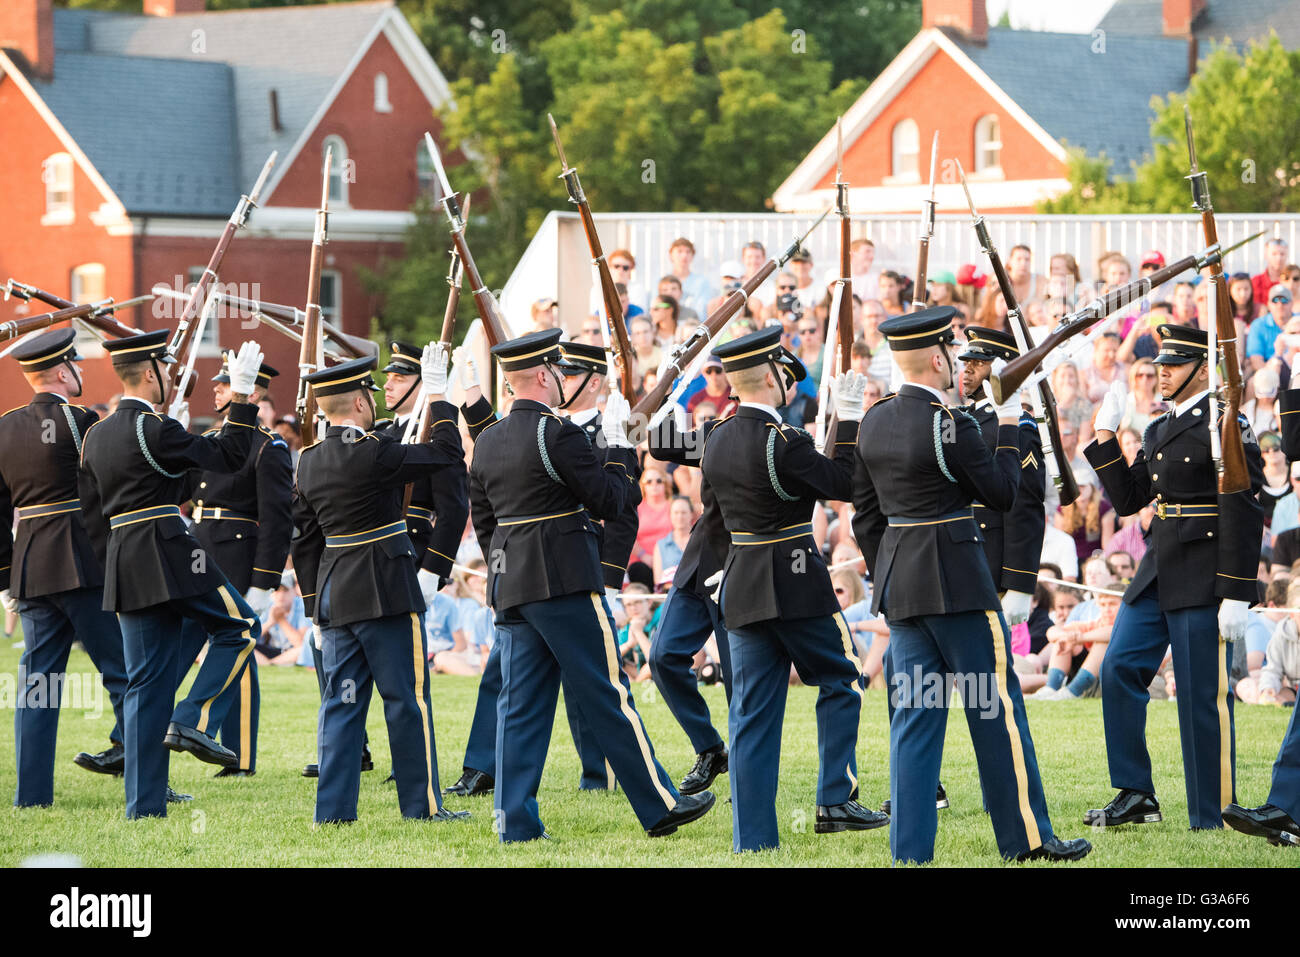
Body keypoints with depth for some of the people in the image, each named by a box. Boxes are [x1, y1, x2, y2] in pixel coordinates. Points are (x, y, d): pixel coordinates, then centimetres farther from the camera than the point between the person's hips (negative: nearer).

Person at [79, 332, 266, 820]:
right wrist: (242, 394, -3)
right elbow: (229, 456, -7)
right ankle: (193, 721, -6)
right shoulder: (155, 431, -12)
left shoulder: (96, 435, 13)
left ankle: (144, 805, 5)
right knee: (240, 626, 9)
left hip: (123, 564, 8)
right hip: (170, 555, -8)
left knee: (147, 680, 8)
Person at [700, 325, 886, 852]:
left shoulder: (716, 442, 6)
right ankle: (836, 800, 4)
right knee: (841, 681, 11)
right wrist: (848, 417, -4)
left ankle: (752, 837, 4)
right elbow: (843, 482, -9)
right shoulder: (783, 441, -17)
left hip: (741, 589, 7)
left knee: (752, 715, 6)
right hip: (797, 588, -7)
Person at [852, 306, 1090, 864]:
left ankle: (909, 850, 5)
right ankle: (1027, 836, 8)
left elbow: (865, 514, 12)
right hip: (957, 581, -7)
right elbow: (1002, 493, -6)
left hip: (899, 583, 7)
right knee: (997, 705, 3)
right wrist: (1010, 429, 6)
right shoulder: (949, 424, -16)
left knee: (915, 714, 8)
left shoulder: (874, 423, 6)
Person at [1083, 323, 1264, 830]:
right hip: (1158, 573, 8)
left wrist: (1235, 595, -19)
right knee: (1119, 670, 4)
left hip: (1203, 580, -8)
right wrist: (1105, 436, 7)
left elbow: (1243, 515, -15)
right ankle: (1135, 794, 13)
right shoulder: (1159, 431, 15)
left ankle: (1211, 824, 3)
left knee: (1203, 696, -4)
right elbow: (1127, 499, 16)